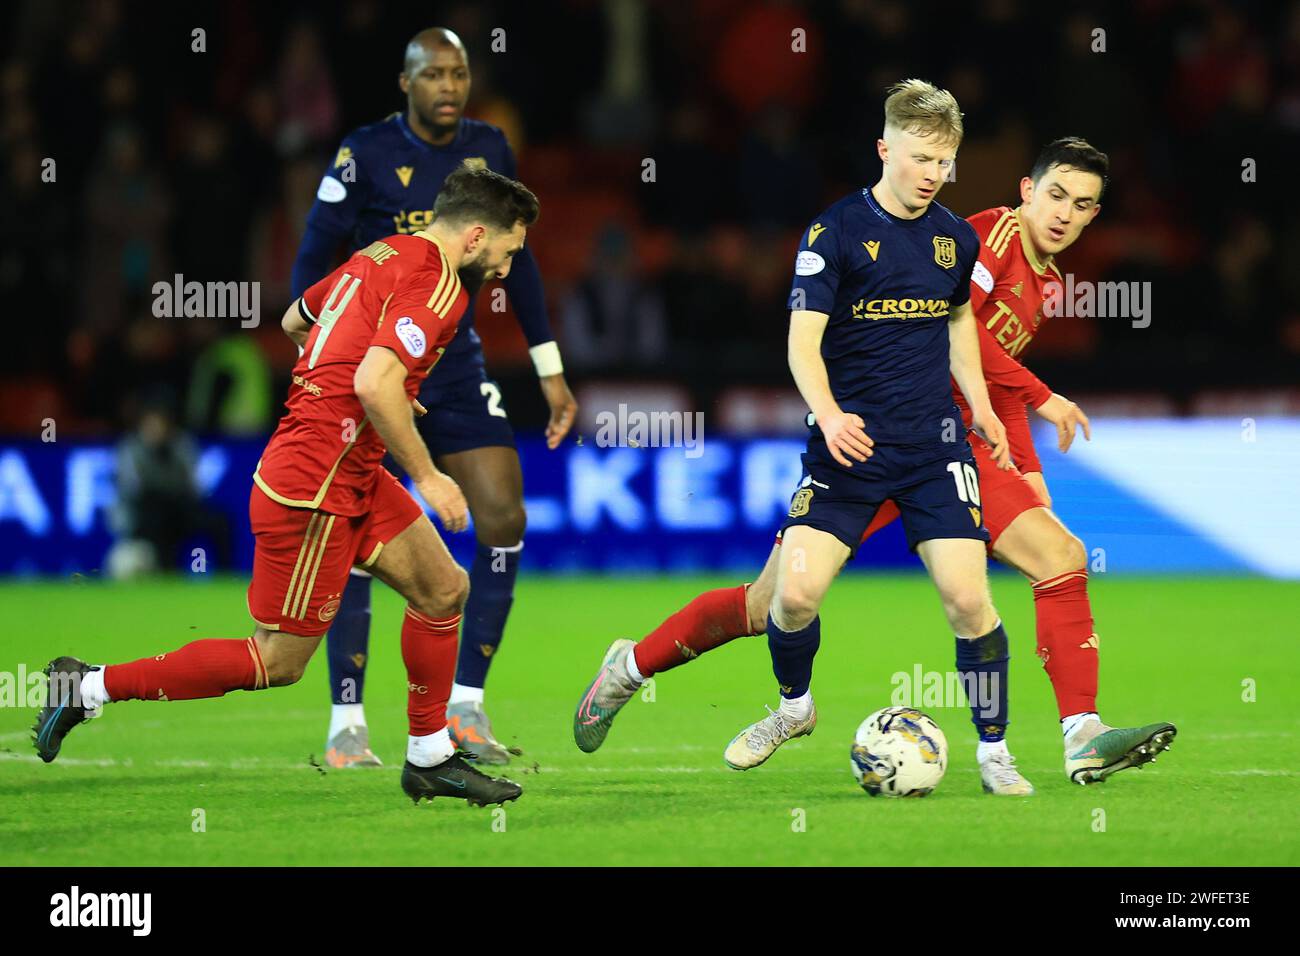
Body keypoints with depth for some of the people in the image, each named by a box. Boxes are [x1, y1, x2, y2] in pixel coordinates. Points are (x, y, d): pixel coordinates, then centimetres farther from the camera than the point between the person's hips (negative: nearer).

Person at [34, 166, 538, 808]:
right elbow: (374, 384, -31)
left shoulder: (381, 255, 11)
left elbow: (295, 321, 26)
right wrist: (427, 477, -20)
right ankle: (91, 687, 4)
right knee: (278, 664, -1)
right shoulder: (438, 285, -17)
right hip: (316, 489, -10)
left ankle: (430, 760, 23)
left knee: (444, 589, 14)